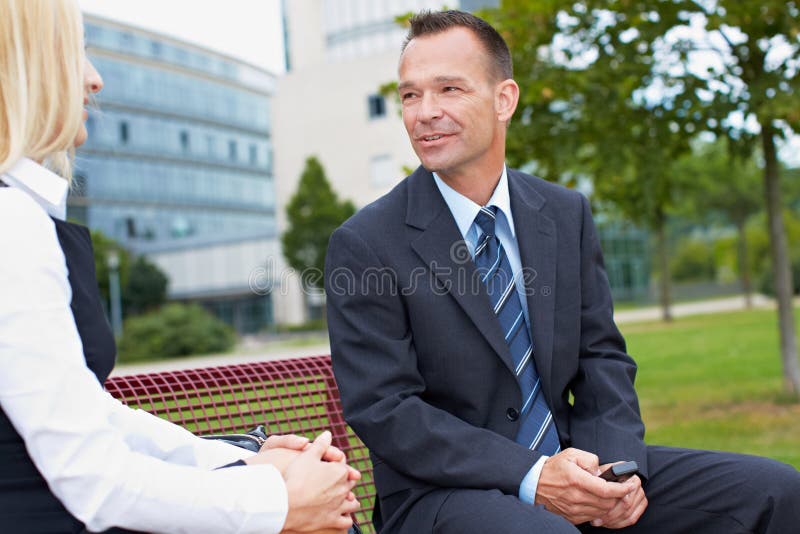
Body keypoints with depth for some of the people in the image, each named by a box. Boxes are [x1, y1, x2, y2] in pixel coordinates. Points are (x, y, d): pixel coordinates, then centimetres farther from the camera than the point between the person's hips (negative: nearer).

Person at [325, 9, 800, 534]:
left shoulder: (568, 214, 6)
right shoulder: (364, 245, -9)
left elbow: (600, 357, 8)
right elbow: (383, 409, -13)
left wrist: (617, 462, -12)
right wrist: (528, 479, -21)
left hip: (569, 465, 5)